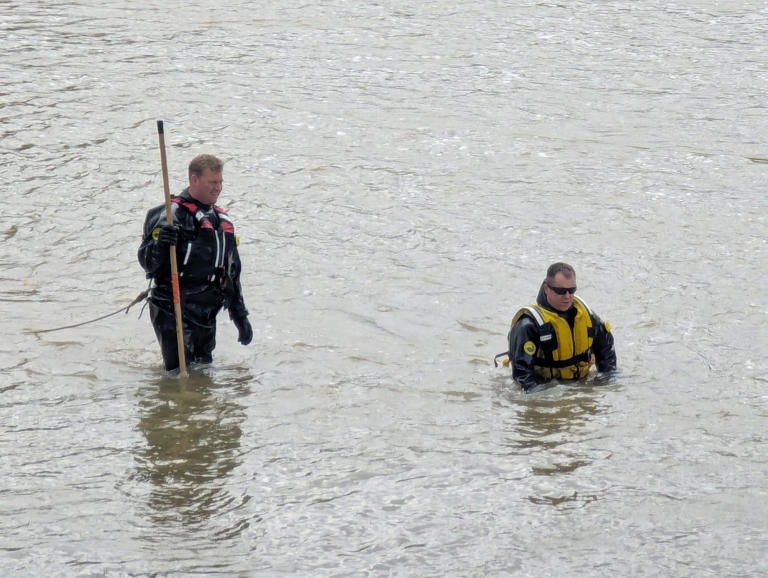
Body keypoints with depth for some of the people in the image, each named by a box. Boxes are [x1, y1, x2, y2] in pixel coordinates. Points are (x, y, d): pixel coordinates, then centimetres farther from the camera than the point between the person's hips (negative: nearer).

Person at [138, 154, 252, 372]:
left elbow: (232, 272, 25)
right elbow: (148, 263, -13)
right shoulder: (173, 215, -8)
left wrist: (240, 316, 25)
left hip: (206, 315, 8)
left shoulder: (221, 220, 17)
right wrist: (159, 244, -35)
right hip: (173, 314, -7)